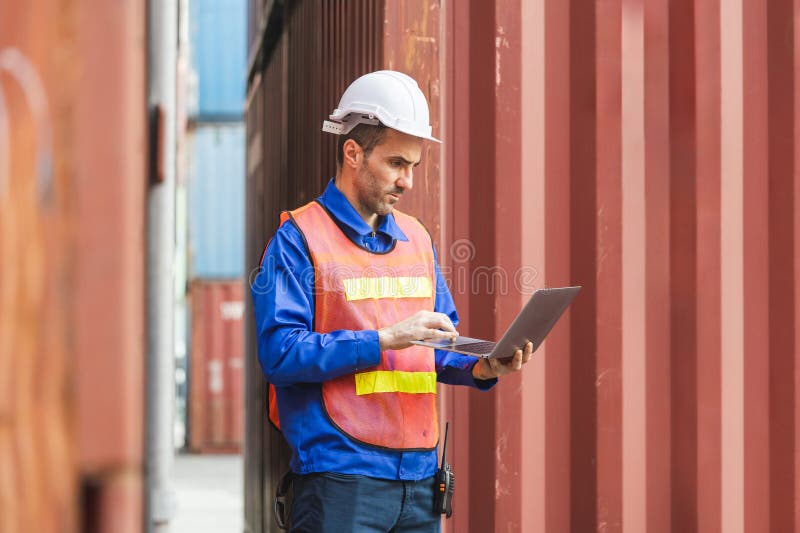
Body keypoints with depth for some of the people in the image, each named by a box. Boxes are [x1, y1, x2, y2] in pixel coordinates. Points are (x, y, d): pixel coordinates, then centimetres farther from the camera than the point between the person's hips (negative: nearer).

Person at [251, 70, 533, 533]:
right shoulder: (300, 239, -5)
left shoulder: (416, 238, 16)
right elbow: (280, 354, -15)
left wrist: (480, 368, 0)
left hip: (420, 475, 6)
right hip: (341, 476, -6)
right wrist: (385, 339, -19)